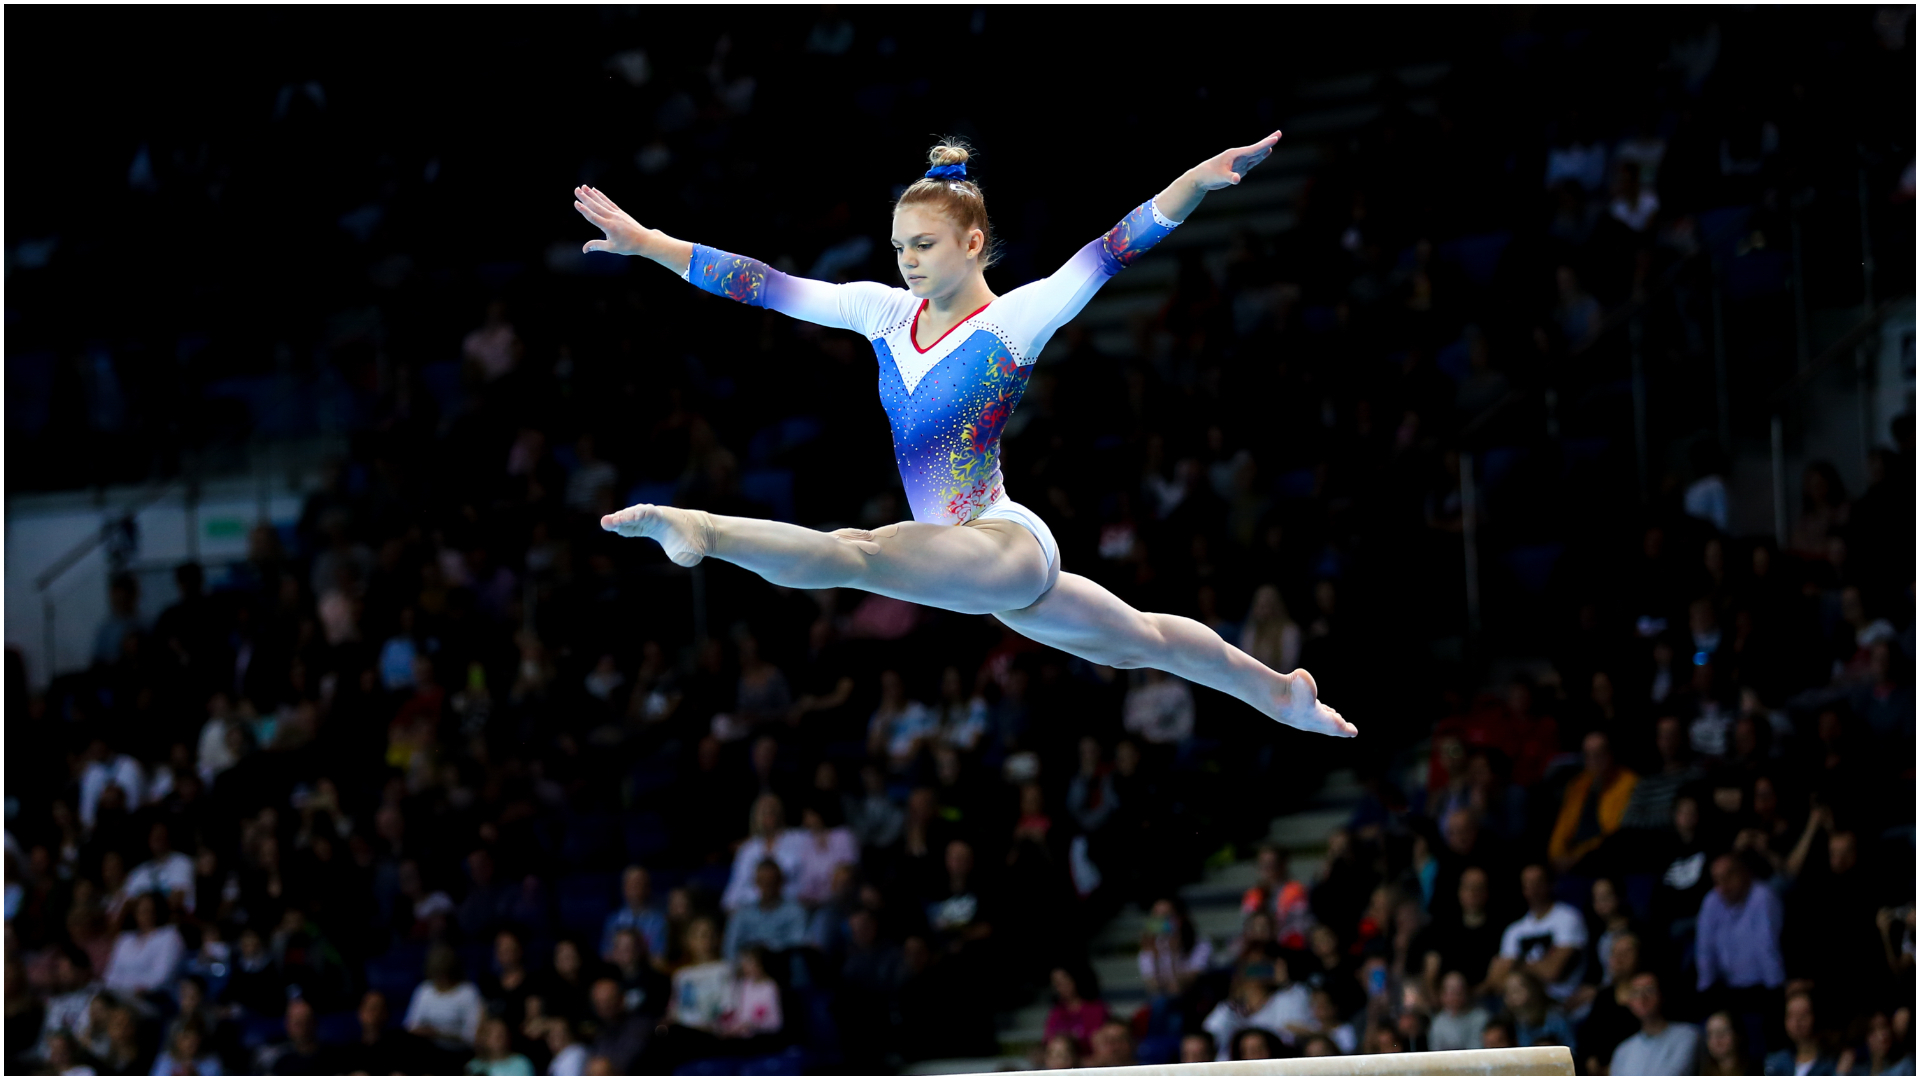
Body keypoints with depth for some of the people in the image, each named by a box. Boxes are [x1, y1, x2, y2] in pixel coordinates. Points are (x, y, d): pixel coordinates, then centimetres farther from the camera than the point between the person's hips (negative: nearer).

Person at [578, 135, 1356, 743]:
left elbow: (1108, 254, -23)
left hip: (1010, 546, -8)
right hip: (966, 565, 8)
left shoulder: (1015, 320, -11)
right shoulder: (885, 313, 6)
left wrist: (1199, 180, -36)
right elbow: (763, 286, 5)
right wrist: (645, 243, 1)